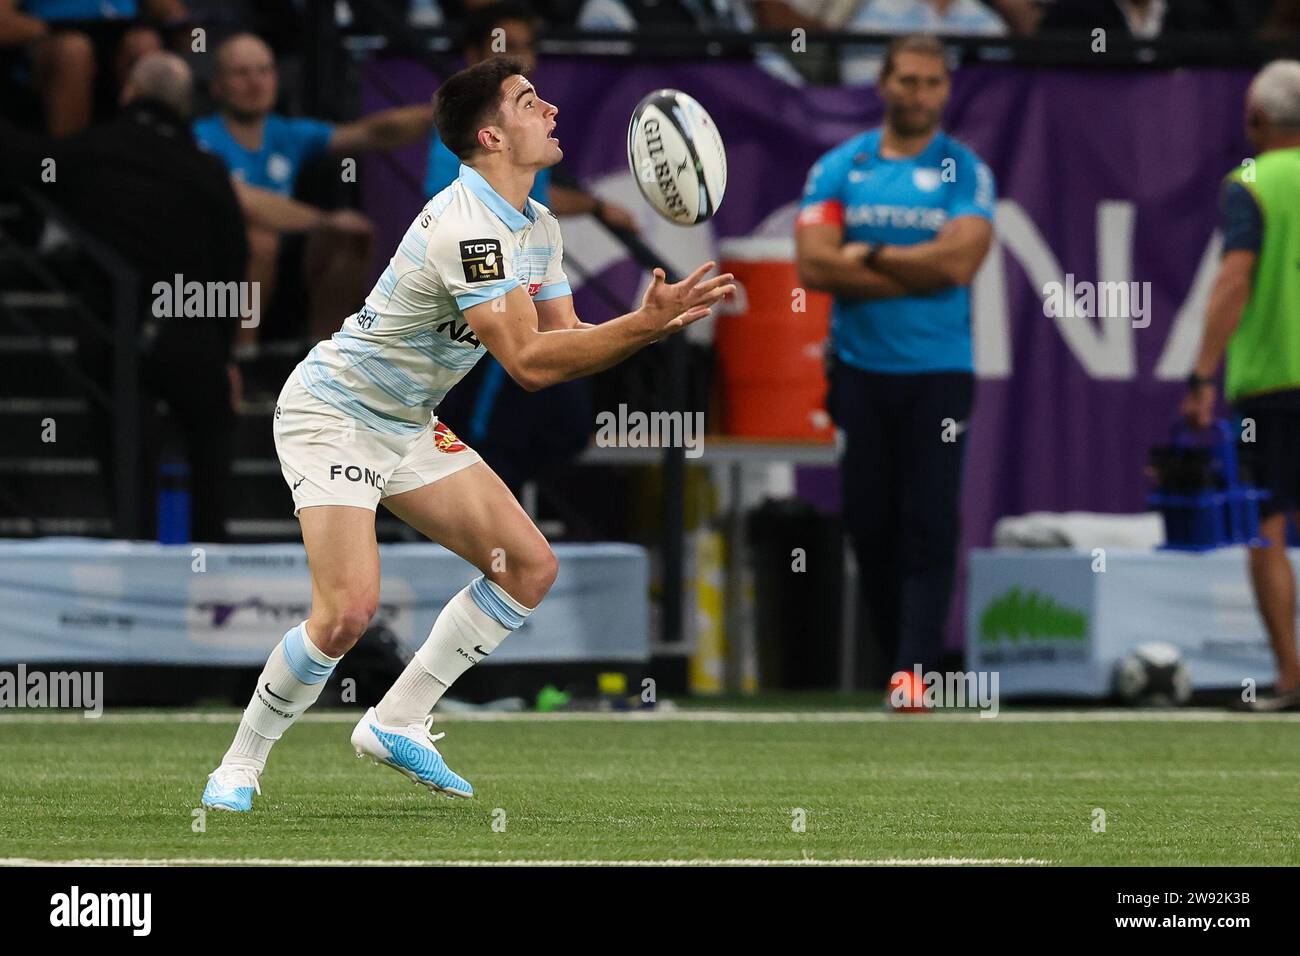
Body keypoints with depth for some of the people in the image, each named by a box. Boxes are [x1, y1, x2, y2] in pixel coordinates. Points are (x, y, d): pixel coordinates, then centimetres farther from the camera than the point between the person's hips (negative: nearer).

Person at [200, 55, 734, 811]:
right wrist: (644, 324, -34)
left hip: (409, 425, 10)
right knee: (349, 608, -23)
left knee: (531, 567, 4)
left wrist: (654, 321, -15)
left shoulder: (540, 228, 4)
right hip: (334, 414, -10)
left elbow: (565, 345, 3)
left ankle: (397, 723, 13)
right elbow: (529, 363, -31)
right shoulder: (467, 226, -28)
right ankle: (239, 766, -4)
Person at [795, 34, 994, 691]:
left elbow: (959, 260, -12)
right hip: (860, 370, 2)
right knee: (869, 520, 4)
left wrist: (868, 255, -6)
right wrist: (917, 272, -9)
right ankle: (897, 655, 16)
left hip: (938, 374, -2)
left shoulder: (965, 172, 3)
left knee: (930, 526, -10)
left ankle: (915, 671, -15)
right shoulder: (839, 168, 7)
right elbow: (814, 264, -6)